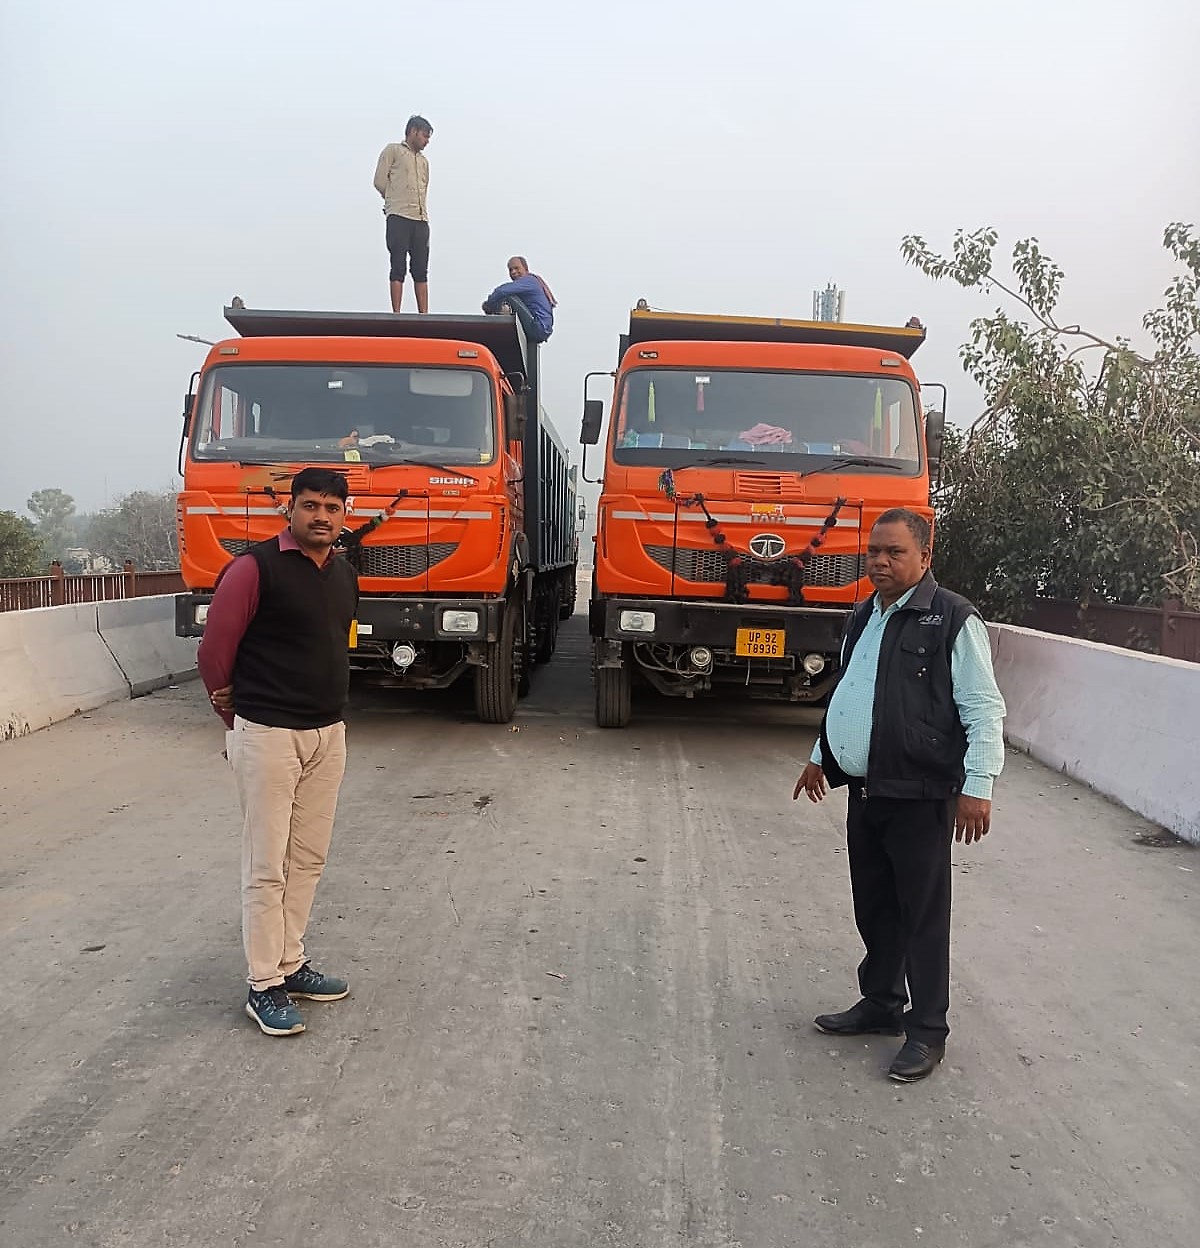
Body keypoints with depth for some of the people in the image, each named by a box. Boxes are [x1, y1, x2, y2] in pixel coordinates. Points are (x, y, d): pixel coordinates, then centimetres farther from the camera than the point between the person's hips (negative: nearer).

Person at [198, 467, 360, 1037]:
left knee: (308, 858, 14)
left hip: (329, 733, 7)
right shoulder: (255, 568, -13)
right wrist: (240, 717, 5)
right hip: (267, 735, -7)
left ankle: (291, 963, 28)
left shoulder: (345, 575, 8)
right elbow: (213, 652, -8)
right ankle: (264, 987, 12)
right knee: (267, 866, 1)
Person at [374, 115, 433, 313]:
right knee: (399, 267, -10)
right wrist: (396, 201, 10)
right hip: (398, 217, -6)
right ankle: (396, 314, -13)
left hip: (421, 219, 6)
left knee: (421, 270, 0)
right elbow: (380, 181, 1)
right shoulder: (393, 150, 7)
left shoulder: (424, 160, 25)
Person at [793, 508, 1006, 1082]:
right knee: (873, 906, 16)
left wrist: (977, 786, -17)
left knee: (923, 914, 3)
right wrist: (821, 757, 27)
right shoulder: (863, 617, 13)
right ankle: (880, 1003, 33)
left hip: (920, 797, -7)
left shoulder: (953, 619, -10)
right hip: (863, 790, 7)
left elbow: (984, 711, -12)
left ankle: (926, 1031, 16)